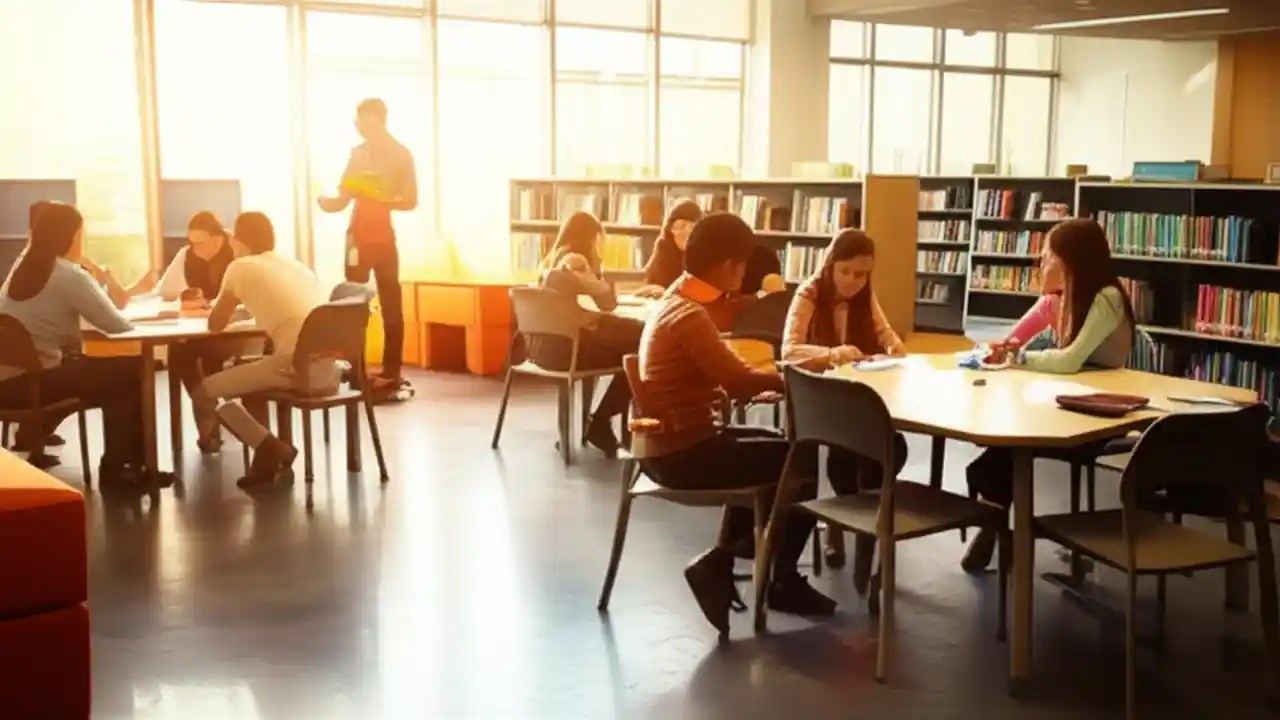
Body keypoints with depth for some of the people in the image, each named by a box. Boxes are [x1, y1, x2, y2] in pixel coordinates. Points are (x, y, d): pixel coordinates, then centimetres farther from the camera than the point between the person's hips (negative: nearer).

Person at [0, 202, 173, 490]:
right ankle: (120, 466, 7)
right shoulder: (69, 275, -14)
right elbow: (118, 326, -10)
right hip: (33, 381, -9)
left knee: (110, 371, 17)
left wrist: (99, 282, 12)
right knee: (134, 371, -1)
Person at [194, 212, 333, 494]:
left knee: (206, 392, 7)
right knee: (250, 375, 33)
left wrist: (224, 311, 38)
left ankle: (272, 452, -4)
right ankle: (267, 462, 23)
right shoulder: (299, 267, 25)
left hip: (298, 367, -7)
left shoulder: (241, 267, 8)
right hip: (331, 368, 7)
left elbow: (216, 325, 17)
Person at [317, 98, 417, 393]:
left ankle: (390, 372, -3)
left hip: (384, 236, -4)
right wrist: (324, 201, -10)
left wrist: (380, 199, -21)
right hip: (358, 235, 4)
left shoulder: (400, 155, -1)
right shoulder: (359, 153, 13)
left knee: (390, 304, -3)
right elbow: (342, 198, 10)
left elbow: (411, 201, -6)